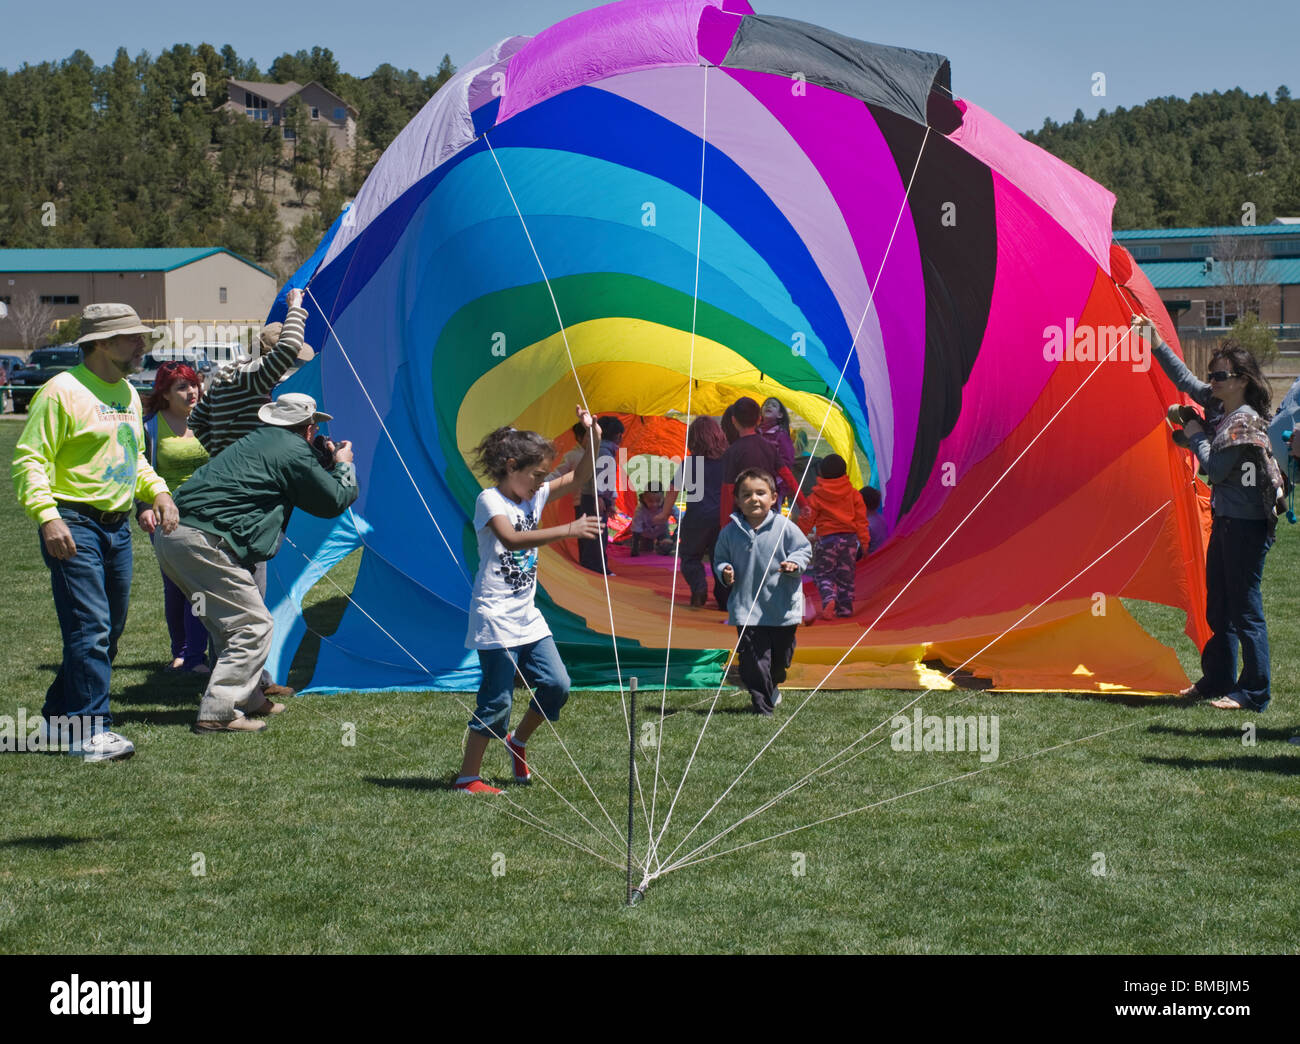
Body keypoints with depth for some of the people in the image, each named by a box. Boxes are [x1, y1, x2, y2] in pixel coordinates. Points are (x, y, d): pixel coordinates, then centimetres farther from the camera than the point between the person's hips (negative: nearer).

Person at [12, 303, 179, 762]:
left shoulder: (128, 394, 15)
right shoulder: (63, 390, -11)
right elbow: (30, 459, -13)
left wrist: (157, 490, 10)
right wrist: (47, 515, -23)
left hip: (117, 526, 9)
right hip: (74, 526, -9)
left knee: (110, 629, 12)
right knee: (90, 628, -12)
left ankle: (61, 717, 24)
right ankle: (90, 729, -9)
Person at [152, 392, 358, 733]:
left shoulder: (258, 440, 22)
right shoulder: (294, 451, -3)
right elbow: (334, 501, 5)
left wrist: (324, 461, 40)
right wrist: (343, 466, 21)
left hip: (170, 533, 10)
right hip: (203, 541, -10)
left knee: (229, 621, 22)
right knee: (253, 625, -5)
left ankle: (246, 697, 31)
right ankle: (217, 713, -11)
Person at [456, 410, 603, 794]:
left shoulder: (535, 496, 10)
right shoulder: (489, 501, -13)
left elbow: (579, 478, 12)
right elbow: (512, 538, -30)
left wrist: (592, 437, -5)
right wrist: (568, 530, -37)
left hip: (527, 616, 8)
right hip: (495, 618, -8)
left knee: (557, 685, 5)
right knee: (496, 701, -6)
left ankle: (518, 741, 28)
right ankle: (467, 778, 4)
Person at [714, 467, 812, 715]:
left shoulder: (785, 527, -5)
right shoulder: (730, 532, 0)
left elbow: (804, 550, 3)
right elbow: (720, 559, 12)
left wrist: (794, 564, -17)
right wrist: (725, 572, -9)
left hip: (783, 608, 1)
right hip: (746, 609, 0)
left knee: (781, 657, 16)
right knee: (753, 660, -8)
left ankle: (772, 685, 46)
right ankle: (762, 706, 0)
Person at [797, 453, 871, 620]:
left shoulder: (816, 497, -4)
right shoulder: (853, 494, 3)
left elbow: (807, 518, -1)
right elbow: (861, 518, 4)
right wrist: (864, 540, 10)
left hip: (827, 539, -3)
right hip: (849, 538, 3)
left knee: (822, 573, 5)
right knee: (845, 574, 13)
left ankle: (829, 599, -22)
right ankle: (845, 607, 13)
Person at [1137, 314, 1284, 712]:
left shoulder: (1244, 422, -17)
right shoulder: (1219, 407, 8)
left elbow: (1215, 469, -19)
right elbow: (1185, 380, 19)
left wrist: (1196, 435, -5)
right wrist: (1156, 341, 14)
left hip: (1246, 526, -10)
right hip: (1226, 522, 10)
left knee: (1245, 609, -6)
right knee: (1219, 608, 17)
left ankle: (1253, 693, -1)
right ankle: (1217, 680, 27)